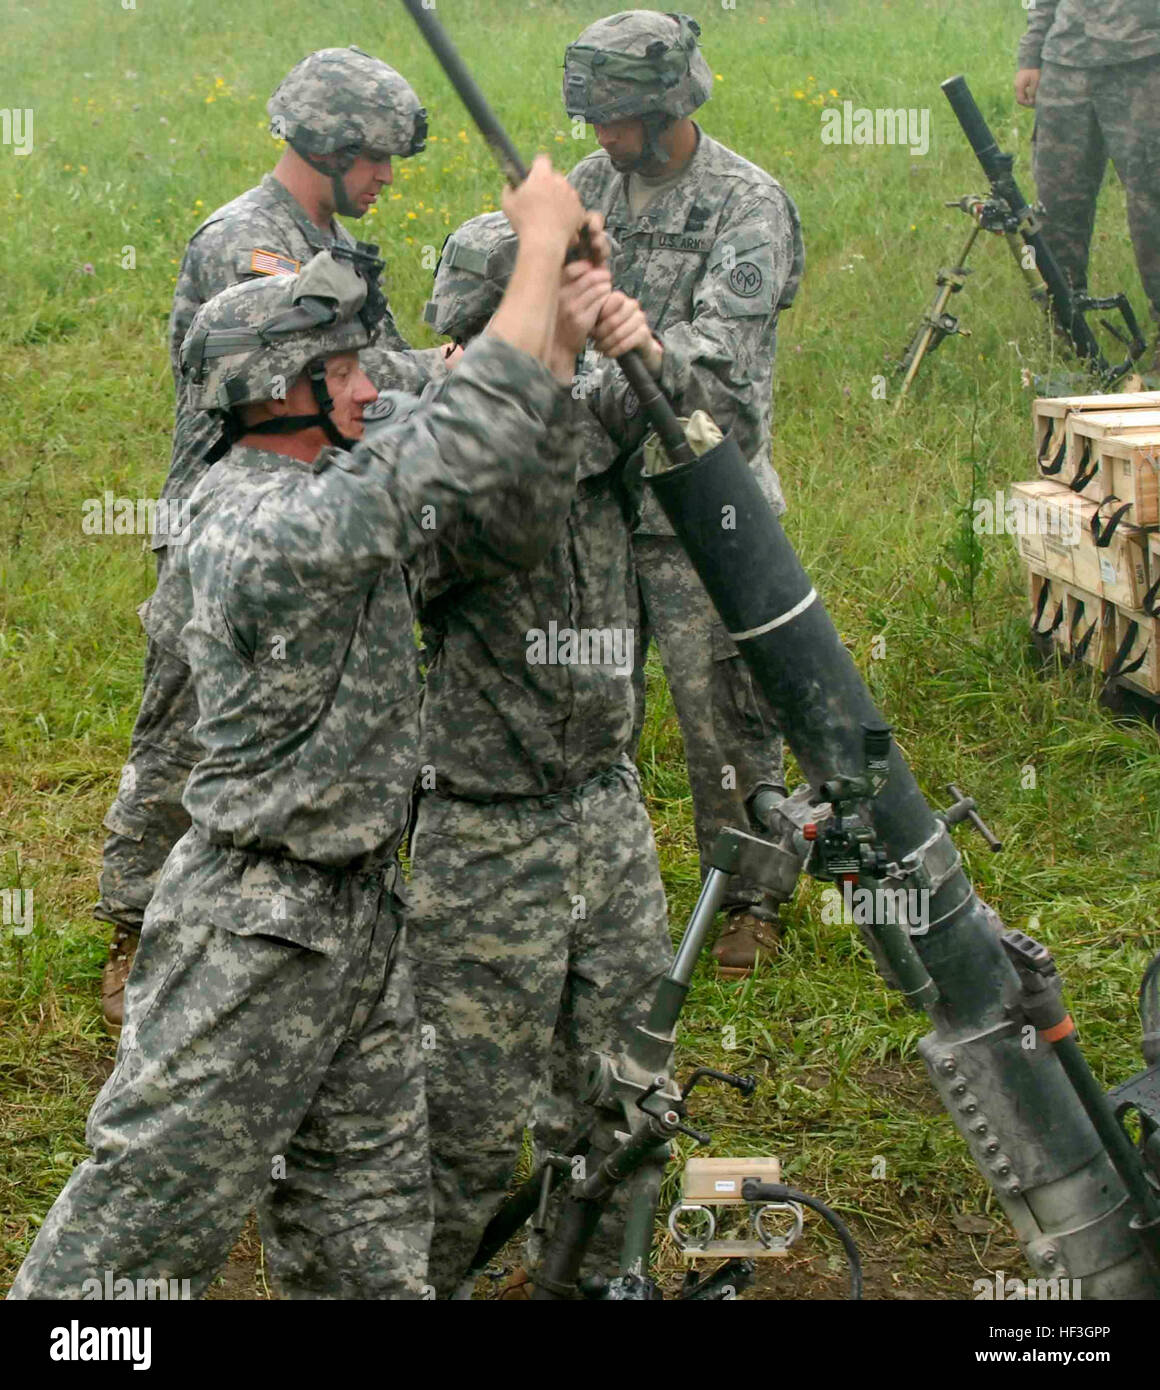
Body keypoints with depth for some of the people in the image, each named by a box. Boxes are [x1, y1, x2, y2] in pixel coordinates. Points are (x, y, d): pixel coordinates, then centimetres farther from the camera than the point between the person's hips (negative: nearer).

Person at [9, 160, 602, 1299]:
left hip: (356, 908, 9)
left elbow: (503, 525, 6)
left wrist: (559, 341, -3)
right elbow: (472, 435, -27)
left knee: (365, 1227, 16)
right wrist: (542, 238, -17)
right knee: (151, 1214, 2)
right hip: (252, 933, -9)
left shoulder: (330, 491, 6)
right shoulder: (270, 524, -23)